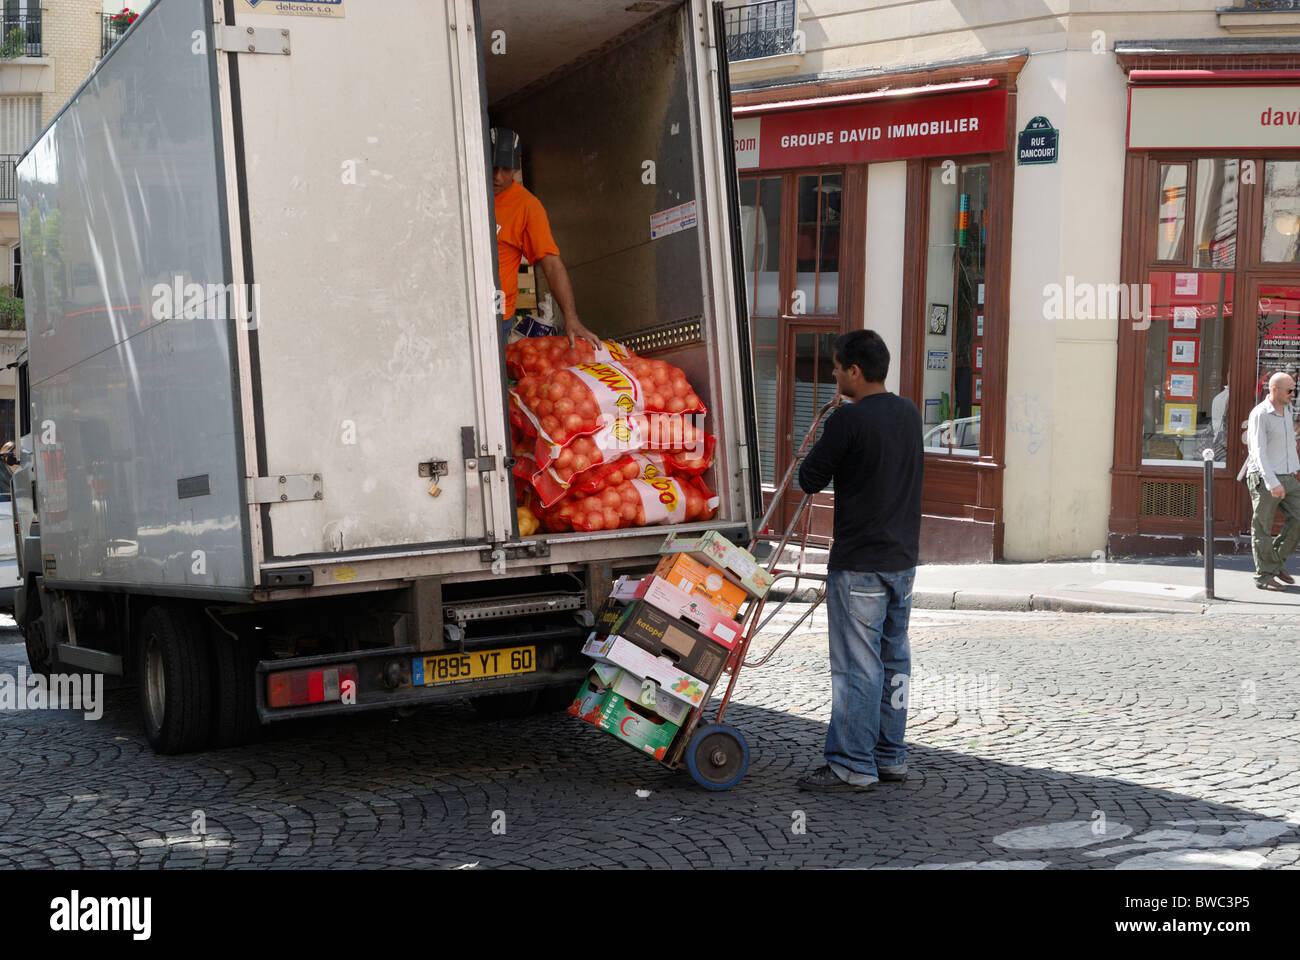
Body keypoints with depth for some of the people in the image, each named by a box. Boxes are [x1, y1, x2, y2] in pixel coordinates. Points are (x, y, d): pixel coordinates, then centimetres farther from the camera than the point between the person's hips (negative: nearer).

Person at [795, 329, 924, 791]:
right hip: (903, 559, 8)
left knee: (856, 666, -2)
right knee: (894, 660, 14)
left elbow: (810, 479, -9)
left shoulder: (848, 420, -16)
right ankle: (890, 757, 21)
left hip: (859, 566, -8)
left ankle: (852, 765, 2)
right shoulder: (909, 413, 8)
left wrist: (816, 456, 10)